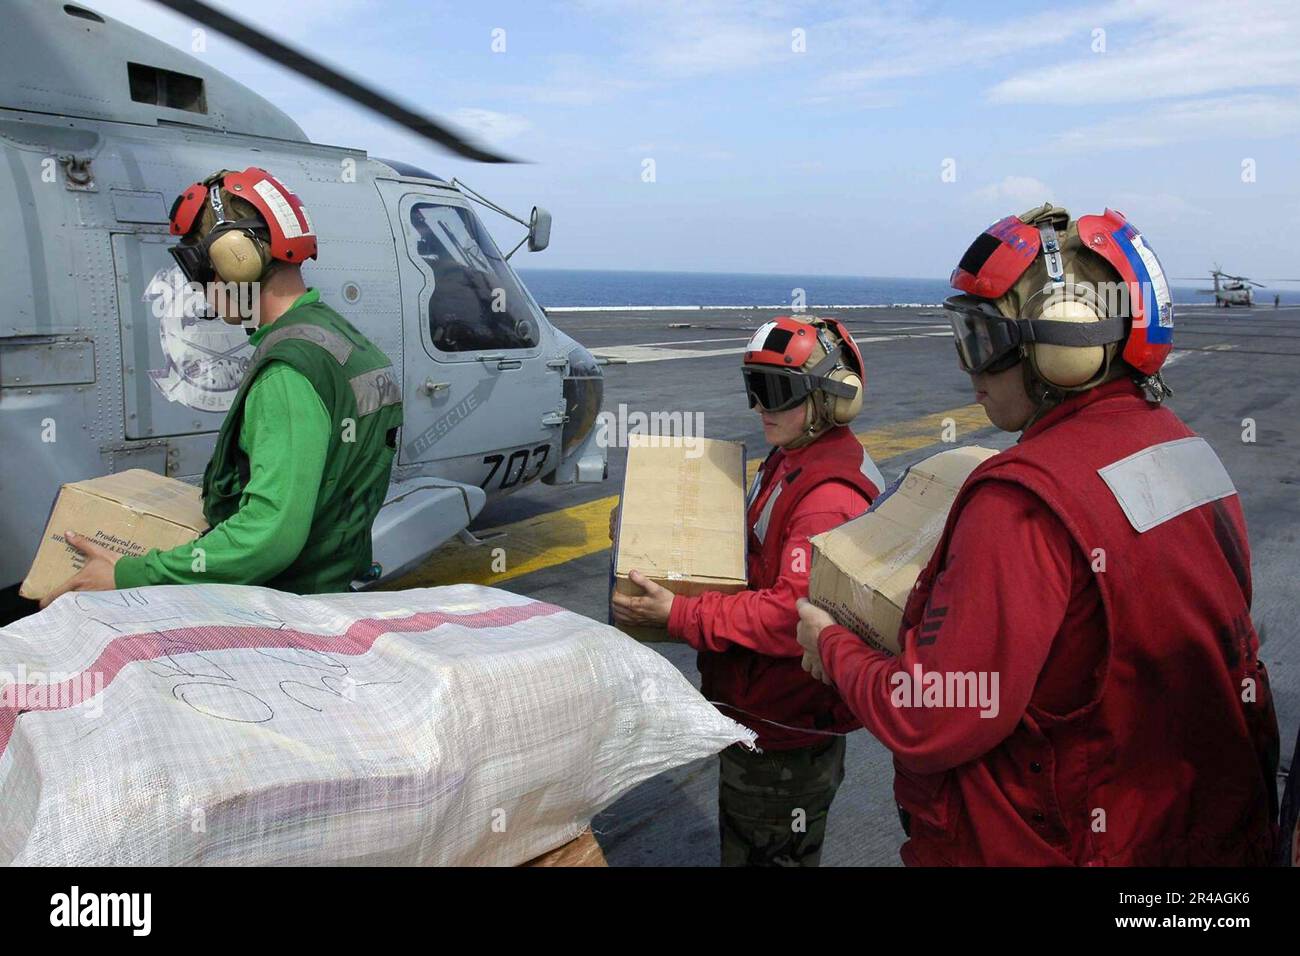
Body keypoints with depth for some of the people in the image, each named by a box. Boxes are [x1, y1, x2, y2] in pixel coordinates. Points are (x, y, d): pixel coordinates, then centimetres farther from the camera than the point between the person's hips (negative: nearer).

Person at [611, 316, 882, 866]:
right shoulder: (787, 460, 6)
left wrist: (678, 615, -30)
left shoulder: (831, 495, -28)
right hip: (752, 709, 10)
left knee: (773, 854, 12)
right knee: (741, 844, 27)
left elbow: (792, 617, -33)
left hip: (786, 733, -10)